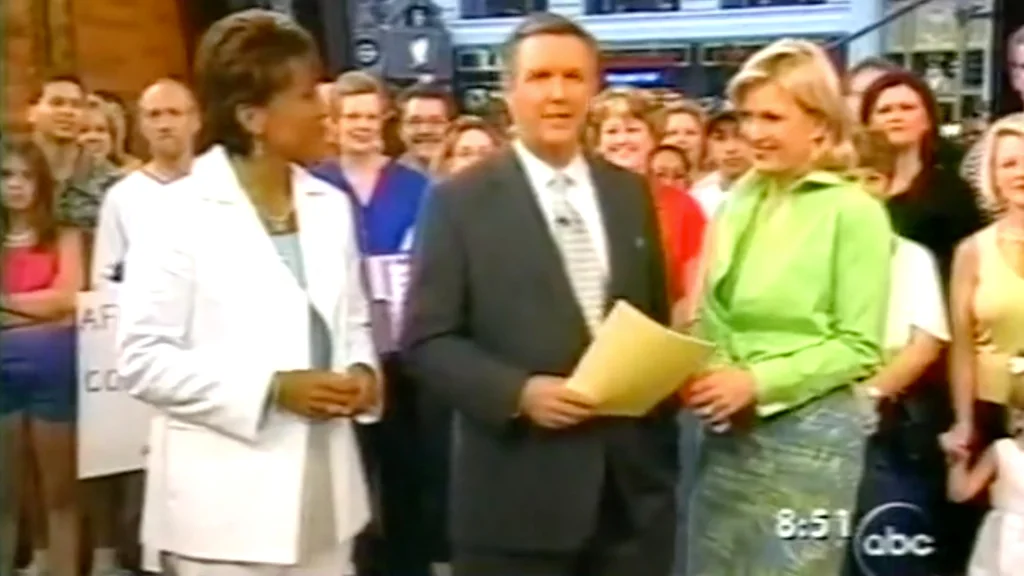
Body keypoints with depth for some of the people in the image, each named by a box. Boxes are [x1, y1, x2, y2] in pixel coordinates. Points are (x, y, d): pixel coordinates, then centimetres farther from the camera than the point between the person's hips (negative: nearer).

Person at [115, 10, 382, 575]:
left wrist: (362, 372, -5)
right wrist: (271, 389, -18)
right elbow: (142, 358, -12)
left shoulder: (330, 206, 8)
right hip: (226, 505, -5)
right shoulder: (182, 214, -10)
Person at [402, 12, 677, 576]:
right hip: (518, 496, -4)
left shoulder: (631, 194, 10)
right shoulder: (458, 201, -4)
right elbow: (426, 339, -8)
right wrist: (519, 392, -19)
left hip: (634, 485, 4)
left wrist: (661, 385, 1)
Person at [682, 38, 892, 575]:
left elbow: (859, 347, -11)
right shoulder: (738, 202, 4)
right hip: (727, 431, 5)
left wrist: (758, 381, -19)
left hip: (808, 432, -5)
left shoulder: (853, 211, -9)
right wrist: (695, 371, -8)